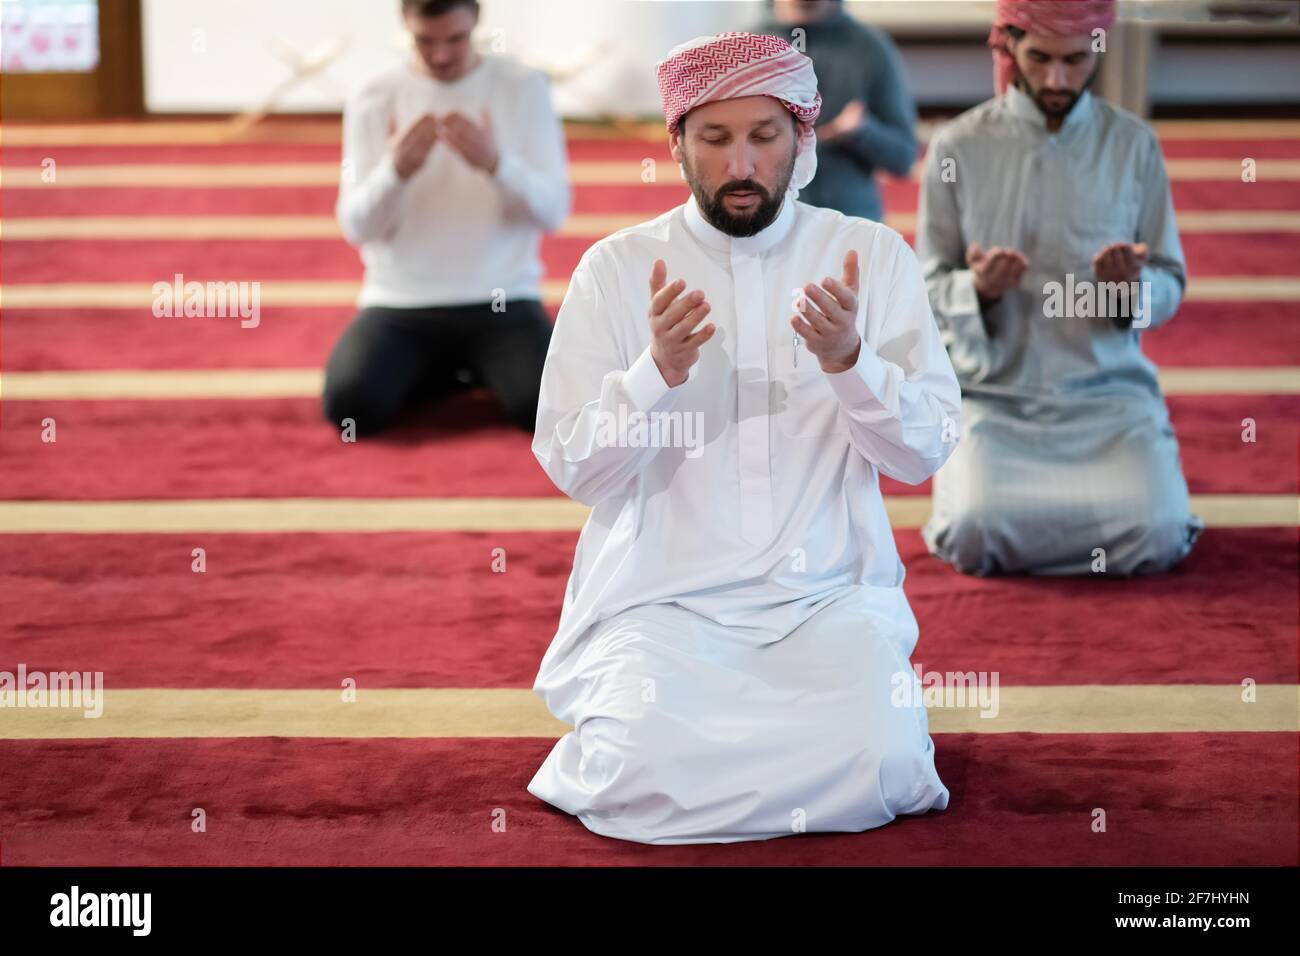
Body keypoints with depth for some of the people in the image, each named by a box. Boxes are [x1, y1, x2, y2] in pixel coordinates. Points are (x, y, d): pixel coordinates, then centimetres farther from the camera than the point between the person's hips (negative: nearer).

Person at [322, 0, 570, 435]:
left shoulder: (526, 88, -1)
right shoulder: (372, 100, 0)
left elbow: (553, 211, -6)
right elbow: (357, 228, -4)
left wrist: (495, 163, -26)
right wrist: (395, 172, -25)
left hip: (502, 299, -1)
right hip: (401, 302, 1)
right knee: (349, 404, -25)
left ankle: (486, 366, 9)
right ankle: (445, 367, 8)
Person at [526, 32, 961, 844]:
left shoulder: (874, 256, 4)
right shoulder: (616, 268, 1)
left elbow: (925, 451, -2)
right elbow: (572, 468, -3)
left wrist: (848, 359, -21)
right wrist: (658, 371, -21)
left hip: (830, 596, 2)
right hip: (664, 596, -1)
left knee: (881, 770, -25)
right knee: (645, 776, -28)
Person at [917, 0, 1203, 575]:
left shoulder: (1134, 145, 5)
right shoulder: (958, 146, 2)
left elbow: (1170, 288, 8)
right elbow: (928, 287, 4)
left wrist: (1133, 287, -16)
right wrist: (977, 289, -19)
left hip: (1108, 392, 1)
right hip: (993, 392, -1)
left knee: (1157, 536, -24)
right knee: (978, 536, -26)